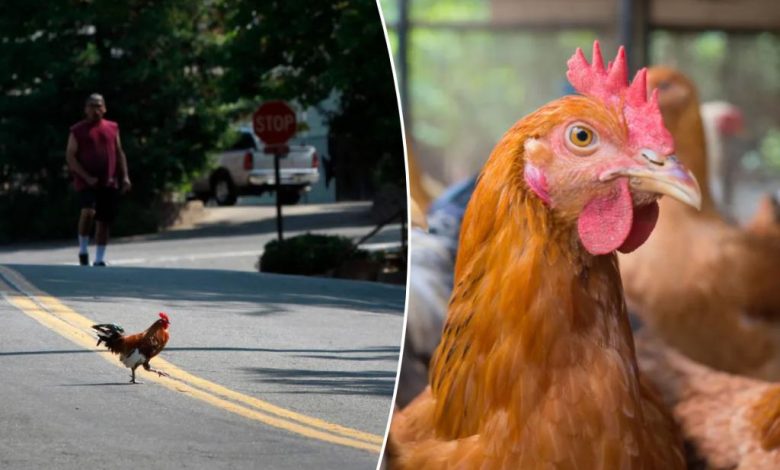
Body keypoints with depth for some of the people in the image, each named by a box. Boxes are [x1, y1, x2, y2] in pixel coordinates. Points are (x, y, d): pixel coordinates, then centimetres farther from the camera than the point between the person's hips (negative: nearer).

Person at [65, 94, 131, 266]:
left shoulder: (112, 128, 13)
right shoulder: (78, 130, 1)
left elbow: (119, 153, 17)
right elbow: (70, 156, -4)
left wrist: (125, 176, 6)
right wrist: (86, 177, -14)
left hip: (109, 183, 4)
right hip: (86, 182, -4)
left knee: (104, 221, 6)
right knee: (88, 211, -26)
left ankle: (99, 259, 16)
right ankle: (83, 250, -8)